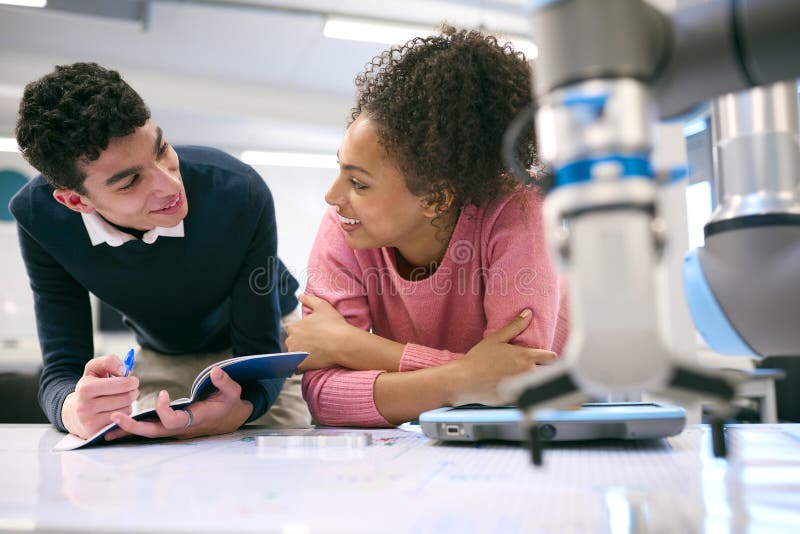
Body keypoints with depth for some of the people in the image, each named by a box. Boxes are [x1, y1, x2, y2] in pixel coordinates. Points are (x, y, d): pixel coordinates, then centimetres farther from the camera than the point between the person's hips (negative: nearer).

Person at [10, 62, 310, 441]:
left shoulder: (240, 193, -35)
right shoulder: (38, 216, -26)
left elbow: (260, 354, -29)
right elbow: (62, 368, -26)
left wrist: (235, 410, -53)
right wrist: (76, 410, -51)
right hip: (159, 360, 2)